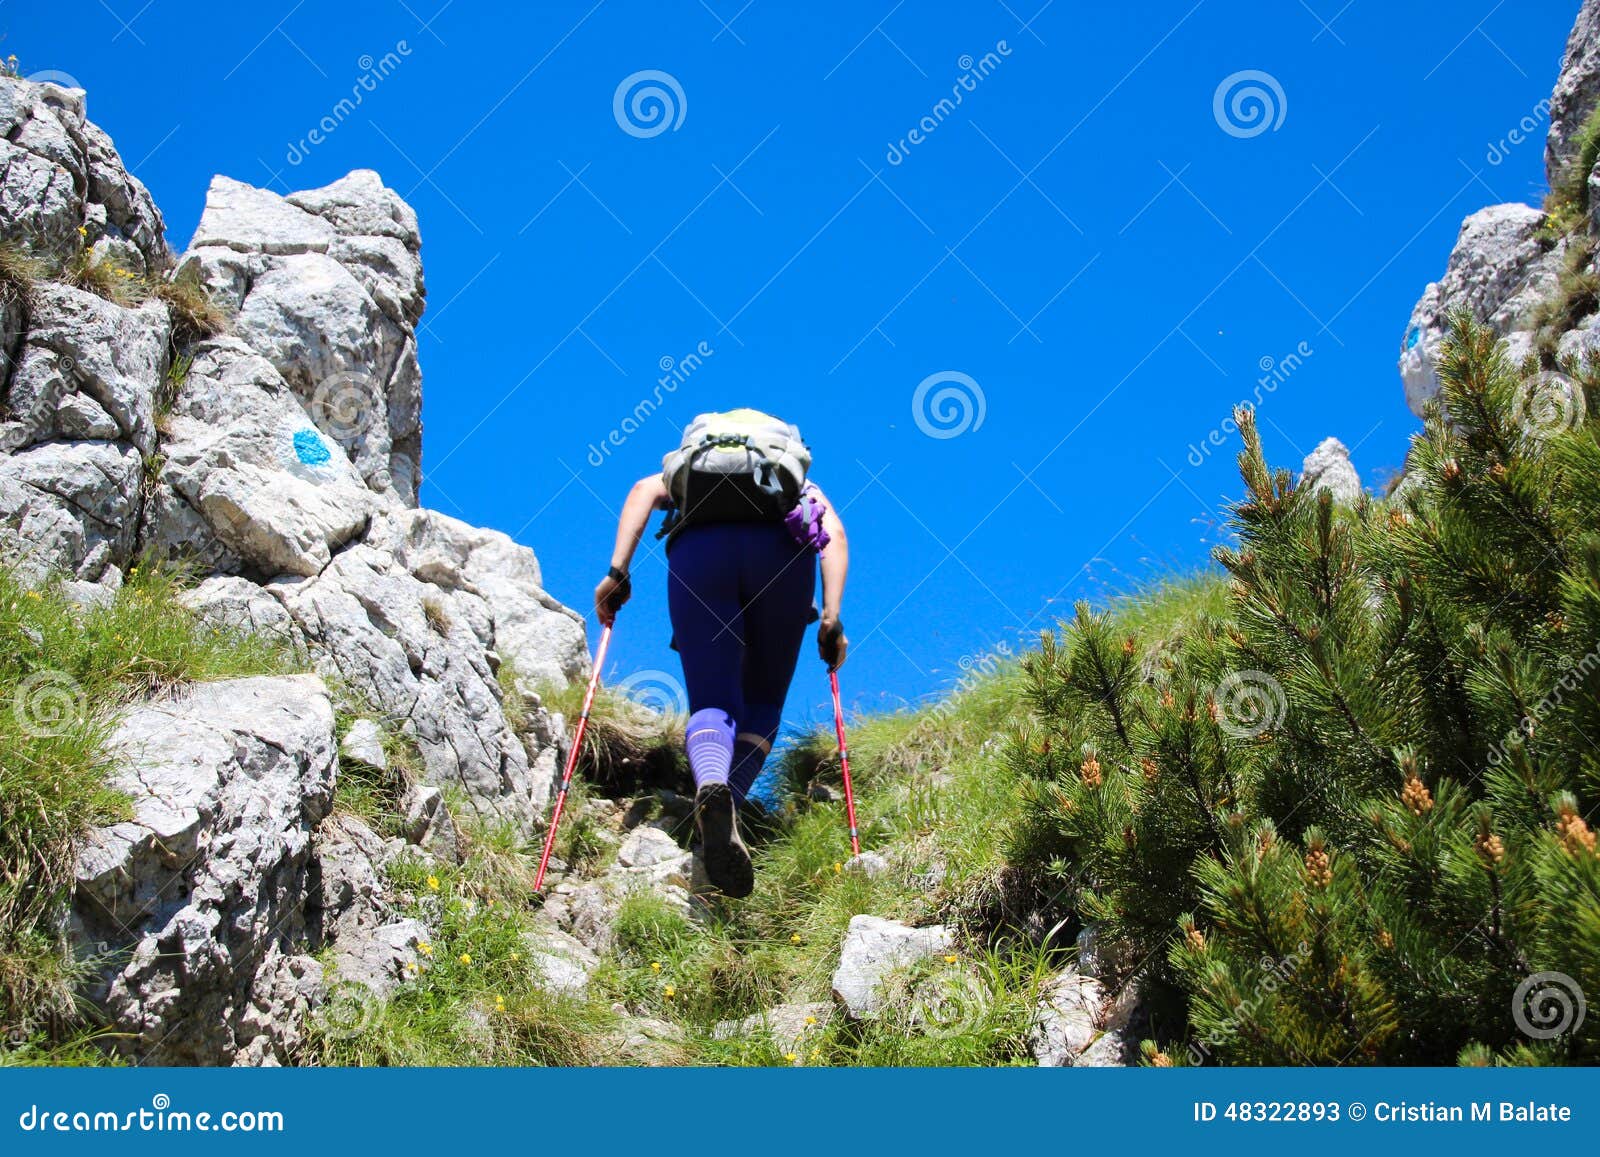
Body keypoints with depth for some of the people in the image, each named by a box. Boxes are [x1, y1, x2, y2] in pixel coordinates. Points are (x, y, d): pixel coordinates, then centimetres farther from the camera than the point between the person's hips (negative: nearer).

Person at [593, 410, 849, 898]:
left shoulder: (683, 471, 39)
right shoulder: (804, 489, 38)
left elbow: (644, 490, 15)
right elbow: (833, 533, 14)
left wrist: (617, 572, 5)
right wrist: (831, 616, 4)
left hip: (697, 547, 0)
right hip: (781, 546, 0)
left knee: (712, 704, -1)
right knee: (763, 701, 15)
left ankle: (710, 789, -36)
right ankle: (728, 813, -13)